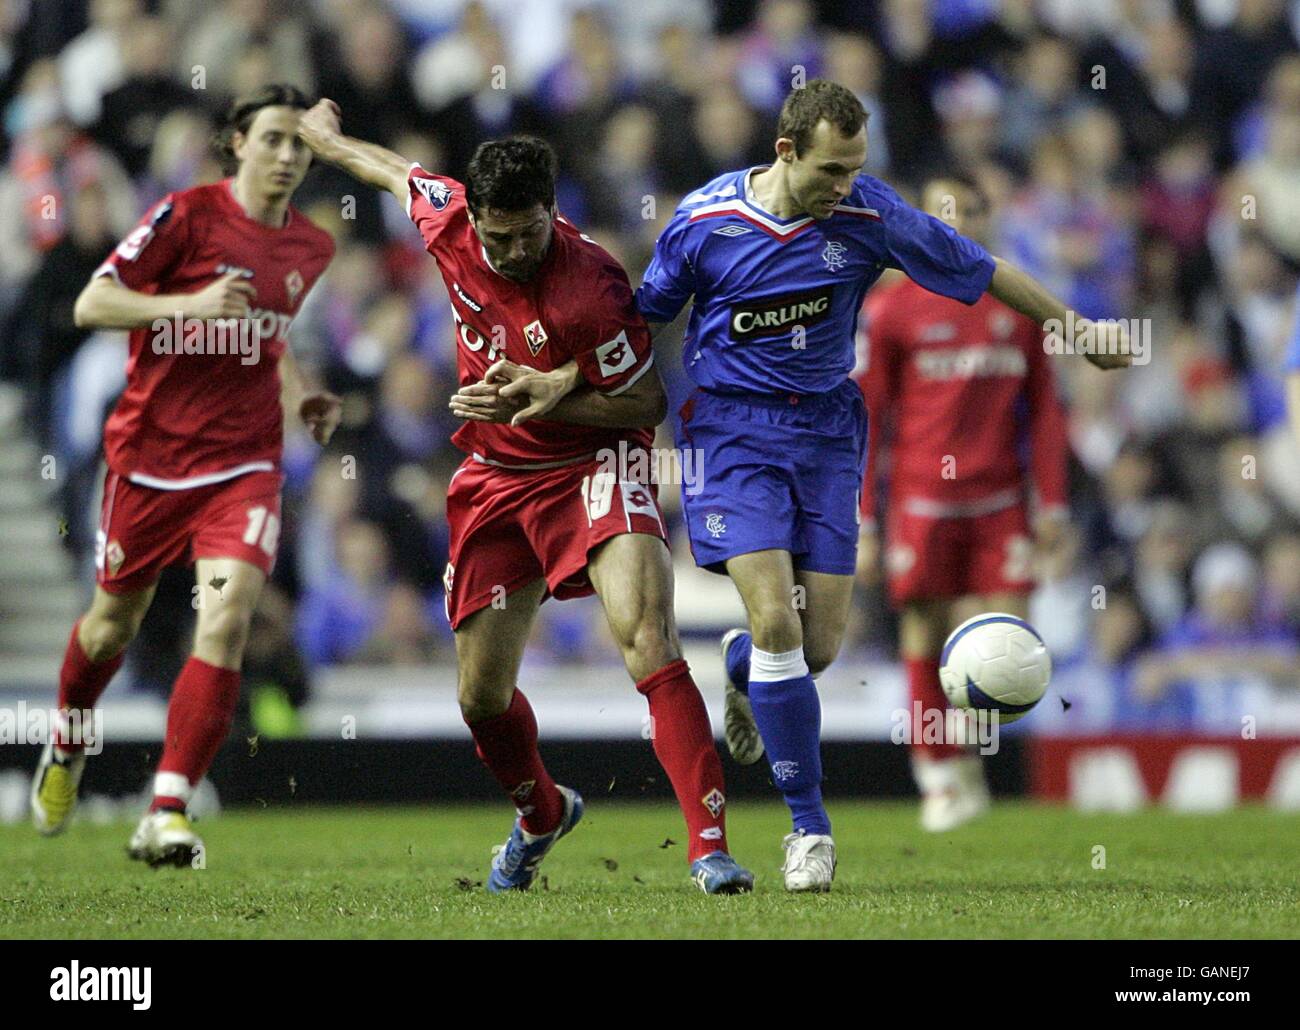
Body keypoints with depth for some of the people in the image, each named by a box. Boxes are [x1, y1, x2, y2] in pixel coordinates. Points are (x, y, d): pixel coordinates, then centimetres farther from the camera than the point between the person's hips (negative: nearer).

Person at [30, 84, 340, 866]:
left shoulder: (311, 249, 7)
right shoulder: (187, 215, -9)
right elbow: (91, 305, -13)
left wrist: (299, 395, 9)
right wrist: (189, 305, -25)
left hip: (245, 464, 2)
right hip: (151, 453, -2)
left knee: (227, 619, -19)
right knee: (116, 621, 13)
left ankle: (167, 815, -20)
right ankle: (69, 743, 46)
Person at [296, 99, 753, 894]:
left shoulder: (588, 287, -26)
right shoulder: (449, 224, -10)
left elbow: (647, 403, -15)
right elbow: (401, 173, 15)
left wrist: (542, 402, -26)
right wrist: (330, 140, 32)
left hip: (591, 463, -6)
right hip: (496, 477, 6)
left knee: (646, 634, -29)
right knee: (483, 695, 10)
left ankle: (709, 845, -32)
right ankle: (542, 814, 43)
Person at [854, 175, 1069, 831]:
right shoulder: (889, 308, 1)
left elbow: (1043, 409, 14)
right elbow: (863, 421, 1)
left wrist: (1051, 502, 6)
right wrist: (861, 524, -3)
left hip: (1000, 501, 2)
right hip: (922, 500, -2)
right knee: (925, 639, 0)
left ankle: (967, 750, 19)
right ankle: (940, 776, 14)